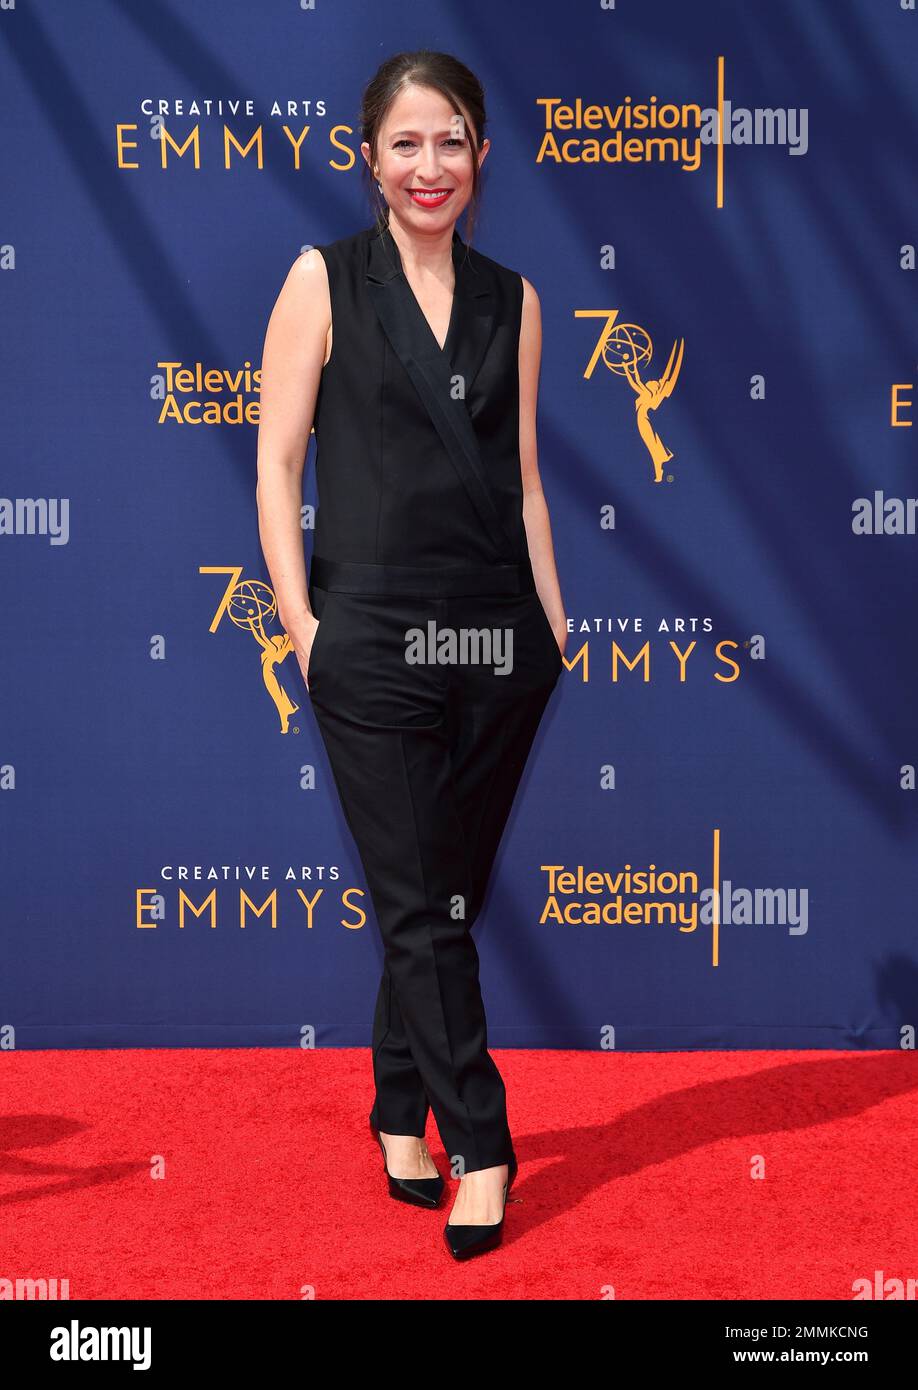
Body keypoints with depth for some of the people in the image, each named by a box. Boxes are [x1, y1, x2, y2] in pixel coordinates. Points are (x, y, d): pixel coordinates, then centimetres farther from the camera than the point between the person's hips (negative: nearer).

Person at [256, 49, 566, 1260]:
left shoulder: (511, 299, 11)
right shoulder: (324, 279, 0)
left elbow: (523, 475, 14)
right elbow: (277, 464, -2)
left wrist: (554, 624, 10)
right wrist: (299, 626, -8)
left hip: (498, 635, 4)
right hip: (376, 637, -4)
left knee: (448, 893, 11)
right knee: (420, 903, -2)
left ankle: (401, 1111, 28)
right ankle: (480, 1146, 6)